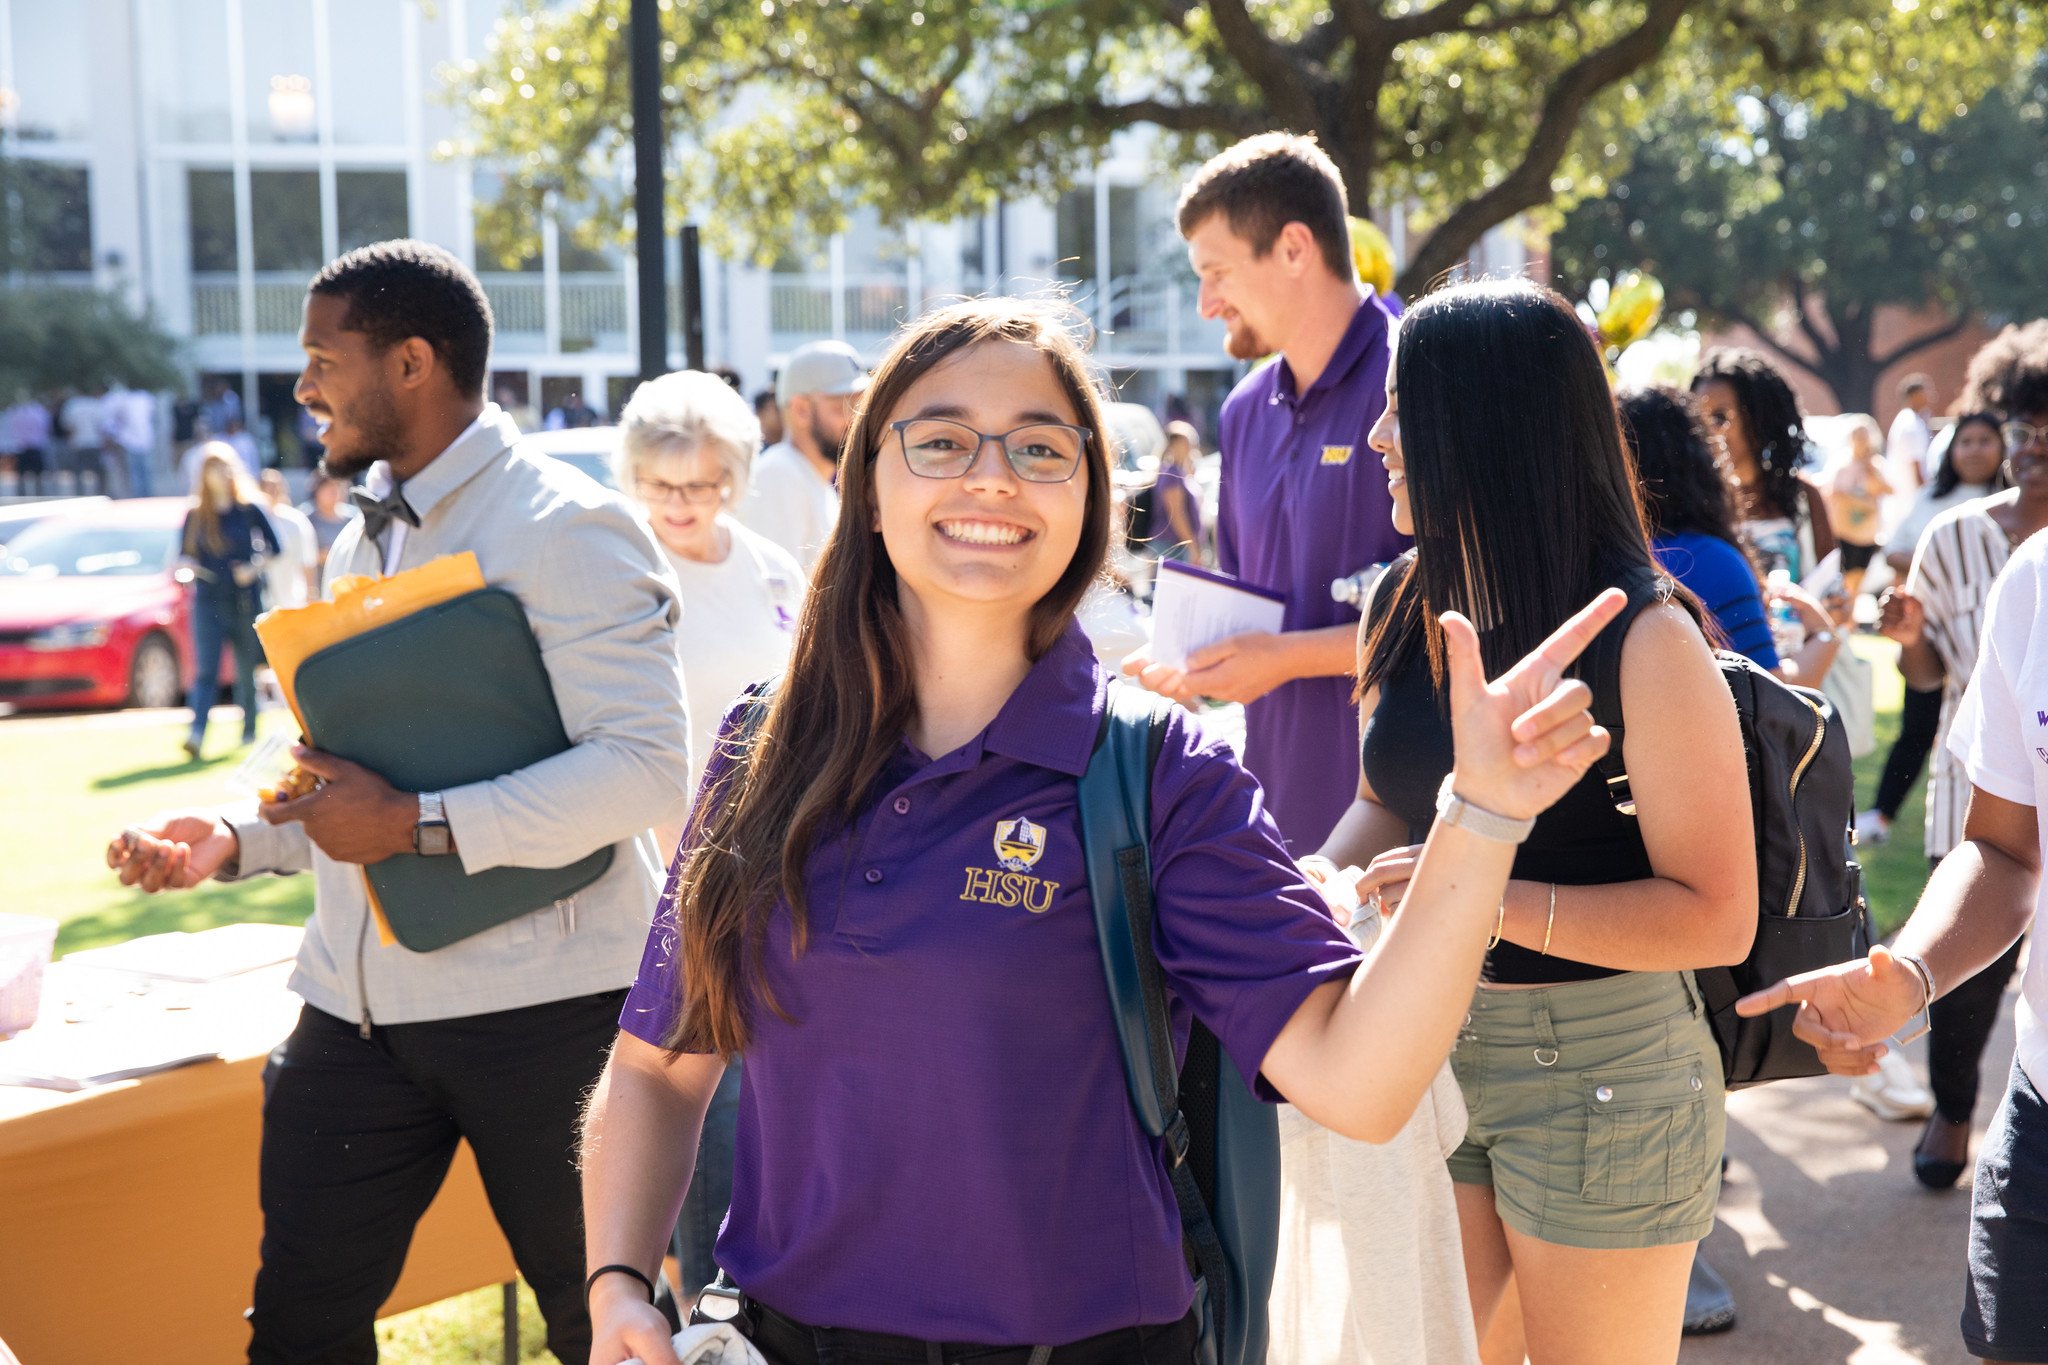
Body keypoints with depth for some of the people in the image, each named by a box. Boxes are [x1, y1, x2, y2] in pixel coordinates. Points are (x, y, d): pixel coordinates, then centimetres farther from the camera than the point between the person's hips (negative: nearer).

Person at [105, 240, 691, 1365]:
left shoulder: (563, 530, -12)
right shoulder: (361, 546, 17)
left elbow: (647, 766, -22)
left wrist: (415, 826, -23)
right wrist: (237, 840, 7)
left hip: (534, 1004, -7)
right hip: (360, 1005, 8)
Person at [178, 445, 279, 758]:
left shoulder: (250, 507, 1)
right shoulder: (195, 514, 6)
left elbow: (273, 547, 4)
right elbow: (183, 553, 11)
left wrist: (253, 568, -11)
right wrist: (189, 565, -11)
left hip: (246, 599, 0)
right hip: (208, 600, 1)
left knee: (246, 670, 6)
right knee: (205, 670, -11)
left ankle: (249, 731, 20)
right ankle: (196, 734, -22)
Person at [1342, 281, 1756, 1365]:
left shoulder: (1644, 638, -17)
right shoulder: (1402, 605, 3)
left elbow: (1718, 918, -17)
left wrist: (1493, 899, -28)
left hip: (1599, 1070, -6)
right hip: (1425, 1047, 6)